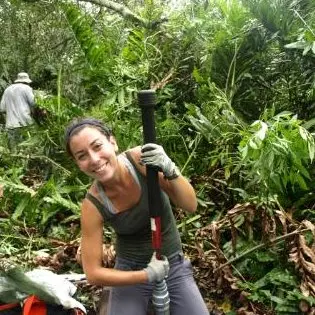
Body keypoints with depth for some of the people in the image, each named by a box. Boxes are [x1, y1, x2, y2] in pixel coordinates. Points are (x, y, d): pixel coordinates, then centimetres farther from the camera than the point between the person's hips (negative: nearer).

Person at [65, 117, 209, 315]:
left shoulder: (140, 158, -20)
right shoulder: (93, 205, -19)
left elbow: (191, 205, -18)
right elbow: (93, 273, -11)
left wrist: (170, 170, -34)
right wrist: (147, 275, -18)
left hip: (175, 266, 1)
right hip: (131, 273, -1)